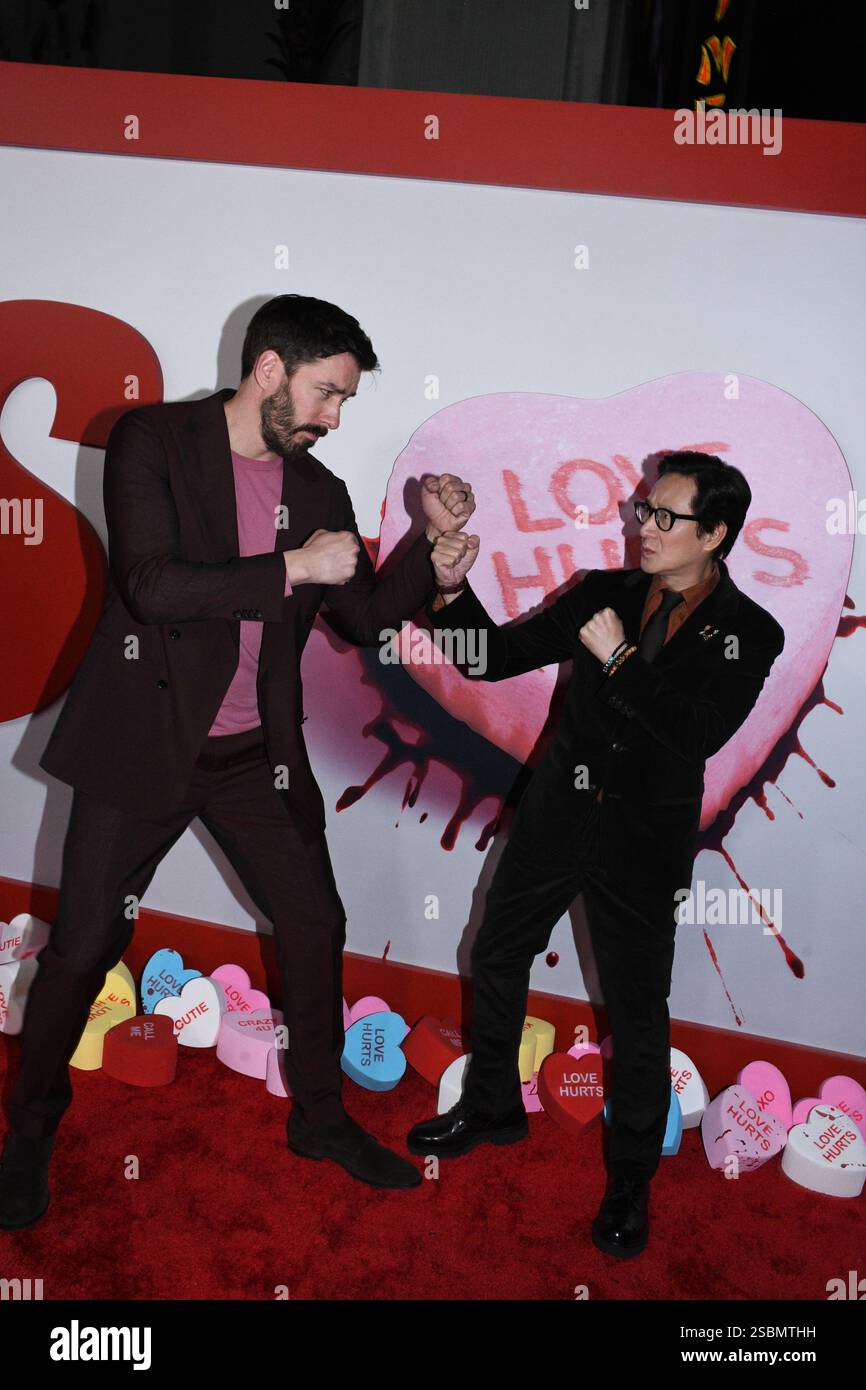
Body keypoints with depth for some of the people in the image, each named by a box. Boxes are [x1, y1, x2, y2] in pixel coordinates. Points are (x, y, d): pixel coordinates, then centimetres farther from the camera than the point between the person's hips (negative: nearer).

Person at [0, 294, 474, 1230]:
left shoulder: (319, 490, 6)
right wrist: (293, 566, -21)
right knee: (82, 950, 3)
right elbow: (150, 585, -23)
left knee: (315, 926, 10)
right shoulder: (153, 440, -9)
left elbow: (367, 617, 10)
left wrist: (434, 539, -2)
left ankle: (320, 1117, 32)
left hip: (258, 755, 5)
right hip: (143, 745, -5)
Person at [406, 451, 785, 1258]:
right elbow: (496, 659, 0)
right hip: (555, 811, 4)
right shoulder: (604, 592, 0)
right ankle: (491, 1109, 41)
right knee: (496, 958, 16)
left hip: (644, 837, -4)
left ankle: (630, 1183, 28)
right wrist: (455, 593, -15)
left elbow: (699, 734, -22)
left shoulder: (746, 633, -8)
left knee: (636, 1008, 6)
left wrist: (621, 659, -22)